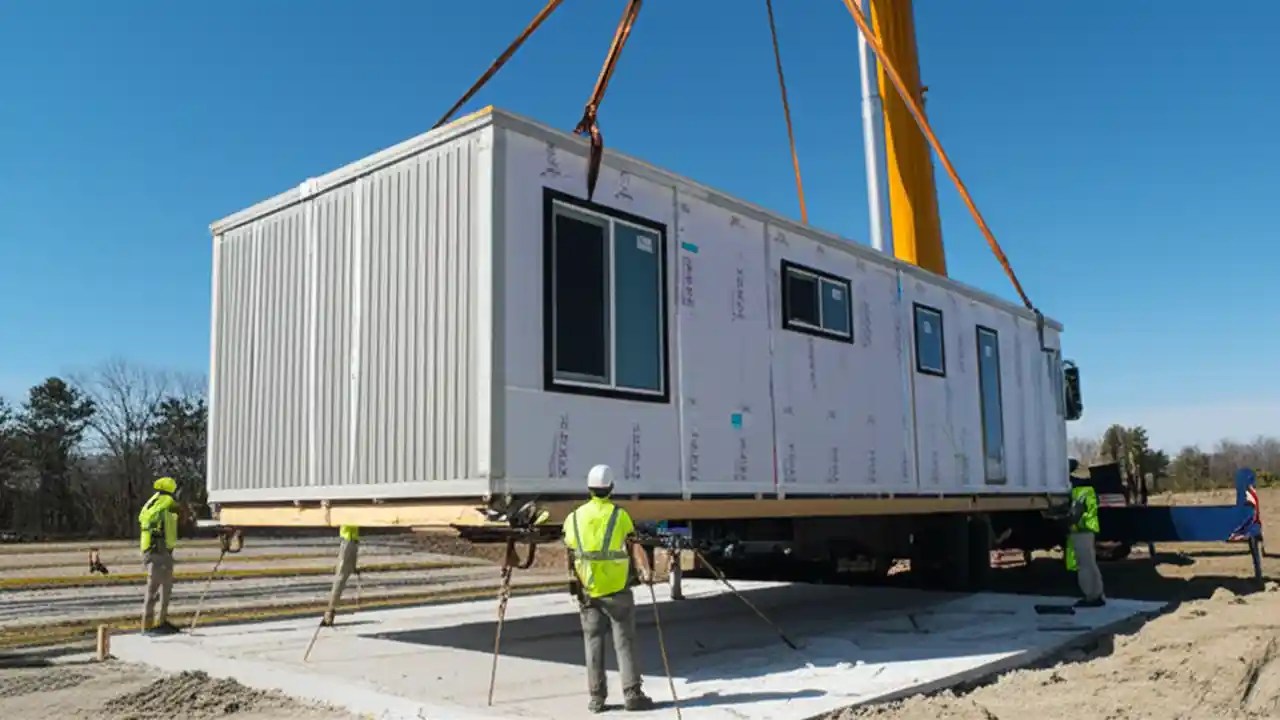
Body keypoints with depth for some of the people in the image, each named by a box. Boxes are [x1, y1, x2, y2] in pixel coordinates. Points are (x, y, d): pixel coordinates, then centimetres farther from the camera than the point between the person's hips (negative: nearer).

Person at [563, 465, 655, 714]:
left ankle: (597, 697, 11)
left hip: (587, 590, 3)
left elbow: (570, 552, 6)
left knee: (594, 642, 10)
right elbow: (634, 545, -19)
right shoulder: (619, 515, -7)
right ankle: (632, 694, 3)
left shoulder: (574, 517, 2)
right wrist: (646, 570, -29)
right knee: (624, 642, 4)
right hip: (617, 590, -3)